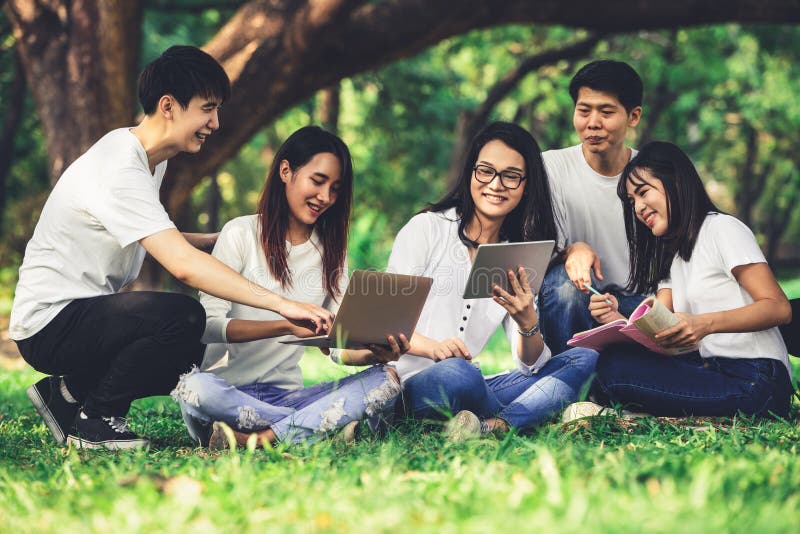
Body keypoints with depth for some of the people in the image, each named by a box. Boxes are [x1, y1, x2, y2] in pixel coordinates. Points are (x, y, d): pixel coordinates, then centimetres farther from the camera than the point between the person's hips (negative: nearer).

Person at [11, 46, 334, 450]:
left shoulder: (152, 159, 9)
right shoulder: (120, 170, -23)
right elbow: (183, 265, -33)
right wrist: (281, 304, -35)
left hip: (84, 317, 10)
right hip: (50, 324, -10)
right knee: (182, 317, -30)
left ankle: (70, 393, 13)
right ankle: (93, 418, -11)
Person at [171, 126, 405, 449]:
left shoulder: (331, 251, 14)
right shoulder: (241, 234, 0)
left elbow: (340, 348, 6)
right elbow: (208, 324, -13)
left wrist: (374, 354, -18)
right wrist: (288, 325, -27)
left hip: (287, 395, 4)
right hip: (229, 390, -4)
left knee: (387, 380, -21)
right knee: (195, 388, -38)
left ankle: (256, 439, -30)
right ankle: (318, 426, -26)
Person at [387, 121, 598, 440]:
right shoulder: (427, 229, 2)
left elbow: (530, 365, 7)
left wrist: (527, 323, -16)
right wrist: (434, 347, -27)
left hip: (468, 389, 6)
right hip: (409, 385, -6)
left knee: (584, 359, -10)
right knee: (457, 374, -40)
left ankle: (493, 426, -36)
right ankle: (531, 416, -10)